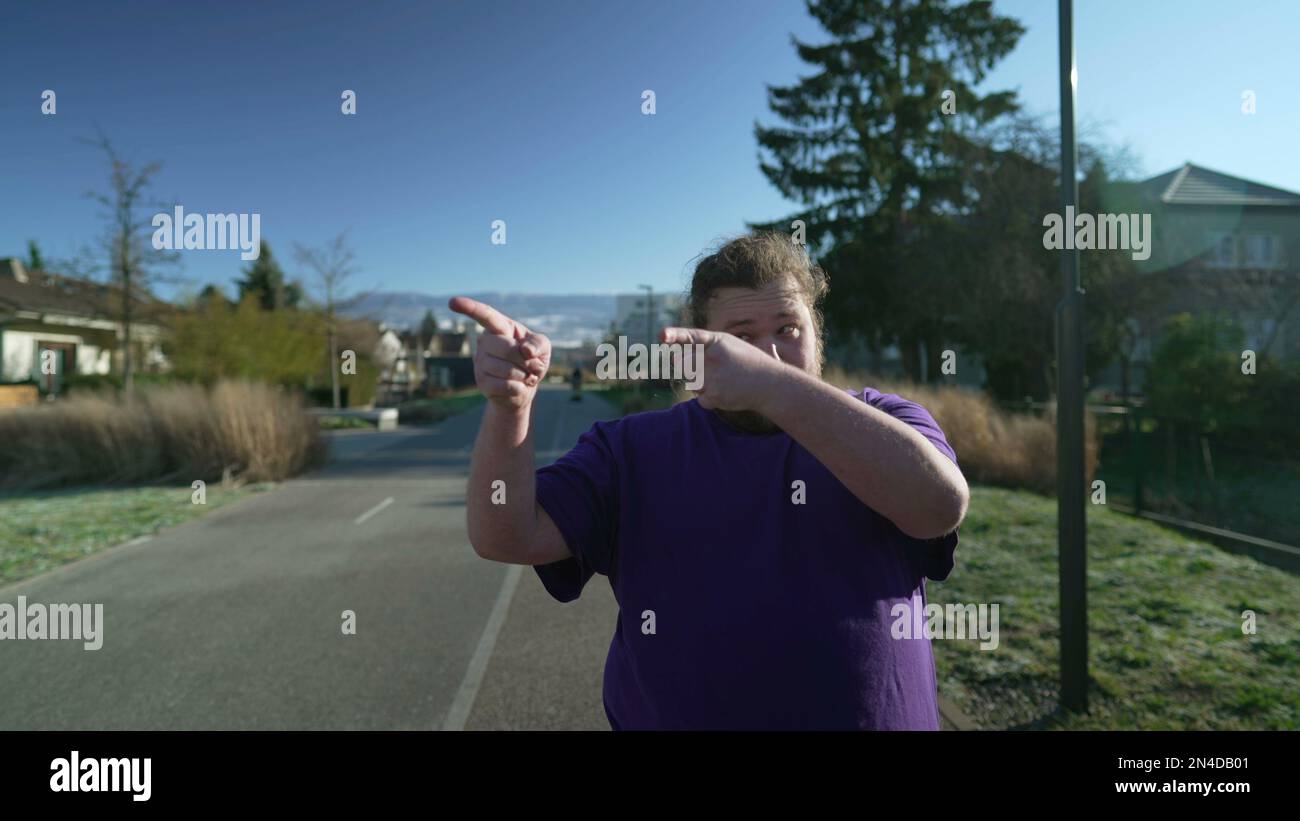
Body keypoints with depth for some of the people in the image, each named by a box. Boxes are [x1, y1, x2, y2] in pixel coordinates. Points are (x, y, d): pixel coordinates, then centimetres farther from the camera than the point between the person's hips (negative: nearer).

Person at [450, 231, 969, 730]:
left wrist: (771, 385, -33)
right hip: (665, 711, 1)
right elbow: (508, 538, -10)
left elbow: (942, 504, -23)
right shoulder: (631, 450, -1)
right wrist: (510, 404, -28)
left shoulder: (882, 423, -3)